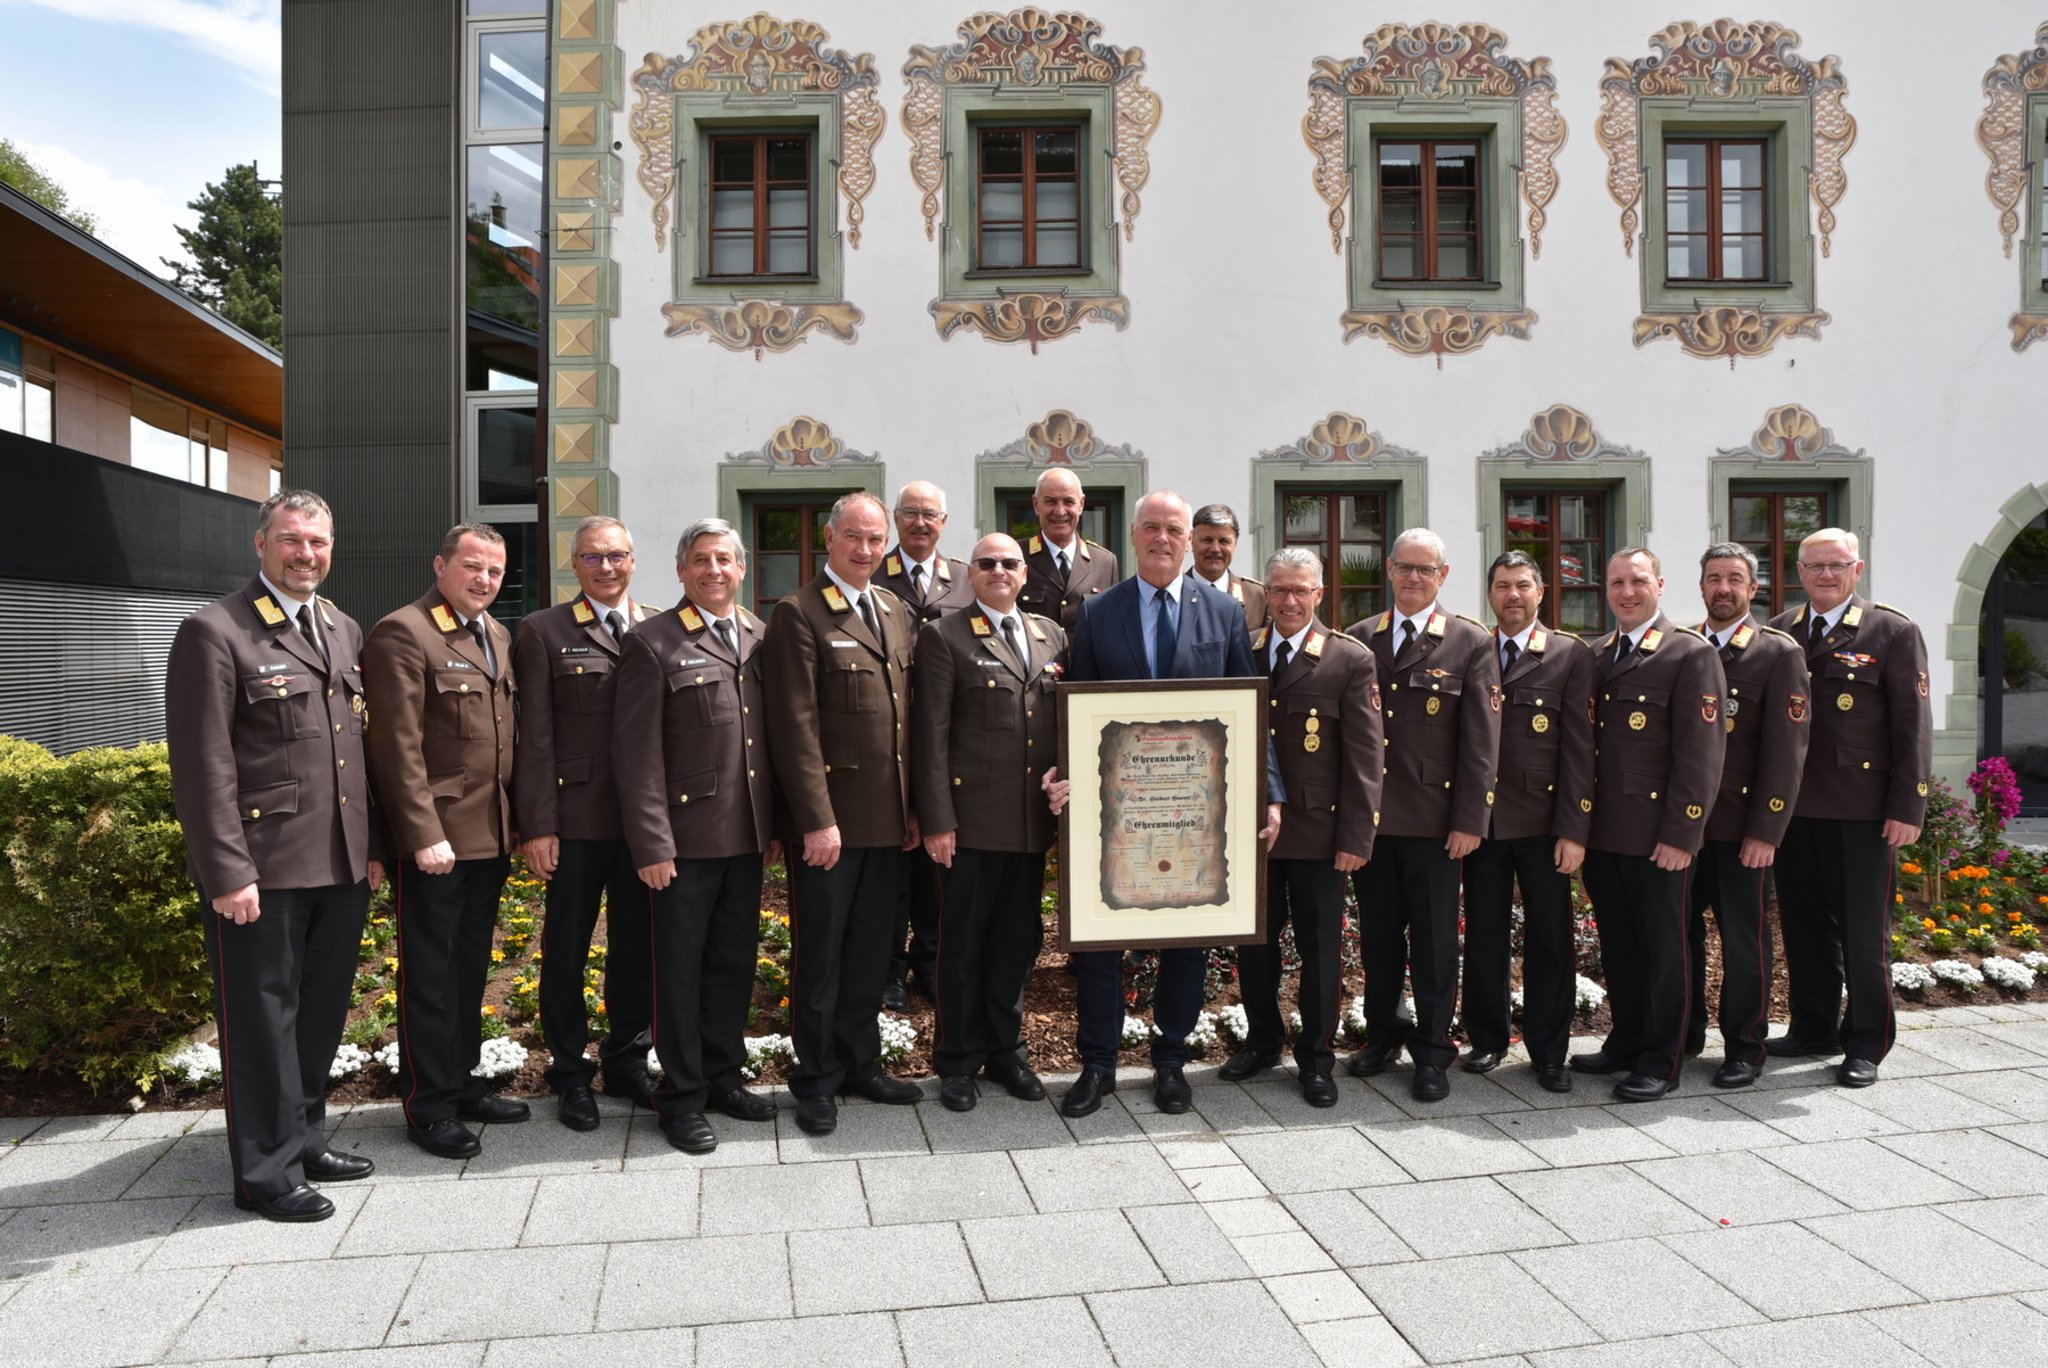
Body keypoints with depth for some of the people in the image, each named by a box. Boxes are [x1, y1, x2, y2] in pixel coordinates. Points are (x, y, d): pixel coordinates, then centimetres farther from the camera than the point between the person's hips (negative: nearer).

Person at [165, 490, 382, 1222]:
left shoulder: (344, 630, 12)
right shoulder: (214, 631, -9)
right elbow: (203, 766, -12)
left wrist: (373, 845, 13)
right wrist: (228, 872, -16)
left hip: (341, 864, 7)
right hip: (263, 871, -7)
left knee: (320, 1014, 18)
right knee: (263, 1018, 6)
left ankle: (304, 1139, 35)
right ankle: (267, 1171, 20)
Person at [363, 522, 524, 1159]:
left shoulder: (497, 635, 14)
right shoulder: (403, 634, -11)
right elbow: (399, 748, -16)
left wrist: (513, 821, 14)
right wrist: (423, 835, -20)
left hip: (490, 837, 8)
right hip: (434, 842, -8)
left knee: (470, 966, 18)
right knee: (429, 974, 3)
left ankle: (461, 1081, 31)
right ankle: (428, 1104, 15)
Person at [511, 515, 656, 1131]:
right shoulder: (544, 631, 1)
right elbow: (535, 735, -3)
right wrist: (536, 825, -8)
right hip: (576, 819, -2)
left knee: (638, 947, 12)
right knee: (566, 950, 9)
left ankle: (627, 1062, 29)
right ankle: (571, 1074, 24)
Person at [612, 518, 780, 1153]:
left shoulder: (760, 638, 9)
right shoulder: (653, 643, -6)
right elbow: (637, 754, -10)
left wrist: (774, 824, 9)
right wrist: (651, 844, -14)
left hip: (746, 838, 5)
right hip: (684, 838, -5)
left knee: (735, 964, 15)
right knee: (680, 970, 6)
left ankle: (722, 1076, 31)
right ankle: (682, 1095, 20)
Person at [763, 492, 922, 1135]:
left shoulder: (895, 610, 13)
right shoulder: (798, 614, -8)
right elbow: (796, 726, -13)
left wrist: (915, 807, 11)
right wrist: (817, 819, -16)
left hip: (888, 818, 6)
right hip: (830, 819, -6)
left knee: (870, 949, 16)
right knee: (820, 953, 6)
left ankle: (860, 1062, 30)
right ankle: (816, 1079, 20)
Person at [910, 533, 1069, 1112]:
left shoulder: (1051, 635, 13)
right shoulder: (944, 637, -2)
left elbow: (1068, 722, 14)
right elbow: (930, 736, -7)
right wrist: (936, 820, -12)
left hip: (1035, 819, 5)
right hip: (974, 819, -4)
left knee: (1018, 940, 14)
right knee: (964, 944, 7)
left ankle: (1005, 1048, 30)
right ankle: (959, 1061, 21)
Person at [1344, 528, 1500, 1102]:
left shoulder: (1472, 644, 0)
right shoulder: (1359, 639, 7)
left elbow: (1480, 741, -3)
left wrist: (1469, 819, -8)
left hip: (1432, 819, -3)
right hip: (1367, 814, 3)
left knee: (1434, 940, 5)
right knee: (1377, 934, 13)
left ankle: (1432, 1050, 18)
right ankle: (1382, 1033, 29)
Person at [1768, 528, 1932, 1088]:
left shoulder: (1893, 632, -2)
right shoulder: (1777, 634, 9)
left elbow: (1913, 726, -4)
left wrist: (1908, 809, -10)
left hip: (1863, 810, -4)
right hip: (1794, 807, 4)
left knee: (1864, 931, 5)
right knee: (1804, 925, 13)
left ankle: (1866, 1044, 18)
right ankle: (1813, 1028, 27)